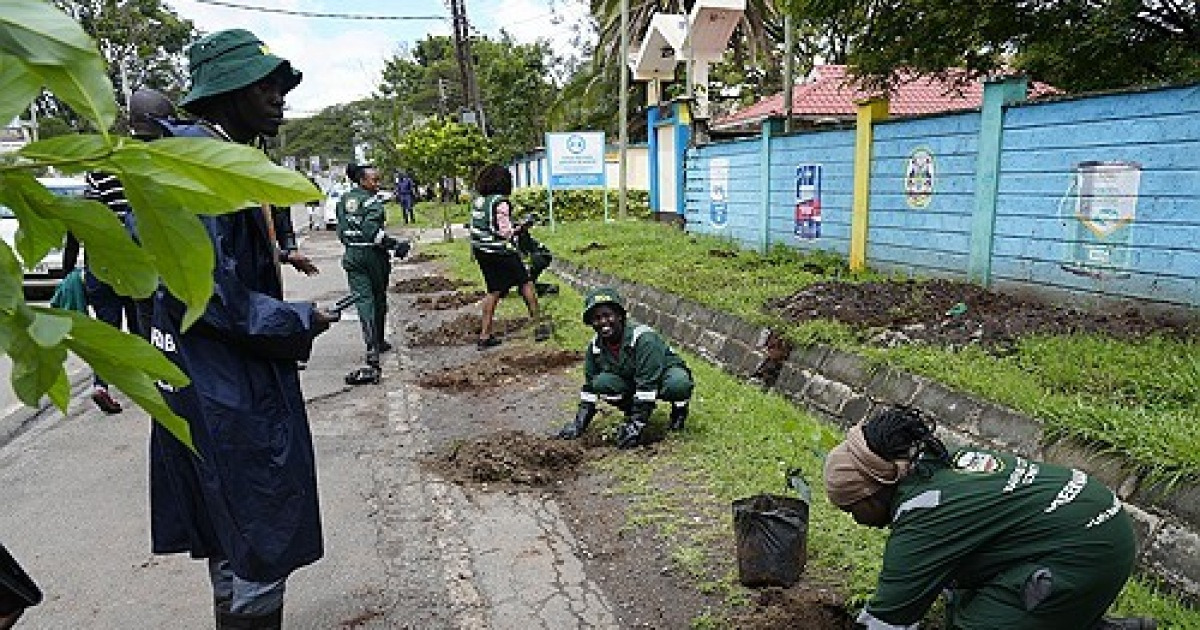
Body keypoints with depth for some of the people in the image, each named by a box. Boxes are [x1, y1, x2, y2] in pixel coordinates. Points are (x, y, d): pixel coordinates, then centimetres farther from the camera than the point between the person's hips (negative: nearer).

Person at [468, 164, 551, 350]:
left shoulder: (477, 200, 7)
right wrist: (519, 228, -3)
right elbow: (505, 231, -18)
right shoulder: (500, 202, -16)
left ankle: (485, 336, 13)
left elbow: (474, 226, 12)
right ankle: (539, 326, 13)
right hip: (500, 252, -7)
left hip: (481, 251, 7)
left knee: (493, 291, 14)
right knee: (526, 284, 8)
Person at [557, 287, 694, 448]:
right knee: (601, 382, -24)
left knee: (678, 385, -39)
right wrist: (579, 423, -7)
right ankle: (630, 411, 3)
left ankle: (679, 408, -3)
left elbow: (647, 385, -33)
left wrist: (637, 425, -36)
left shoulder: (644, 338, -30)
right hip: (629, 383, 5)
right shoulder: (595, 347, -9)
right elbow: (589, 387, 1)